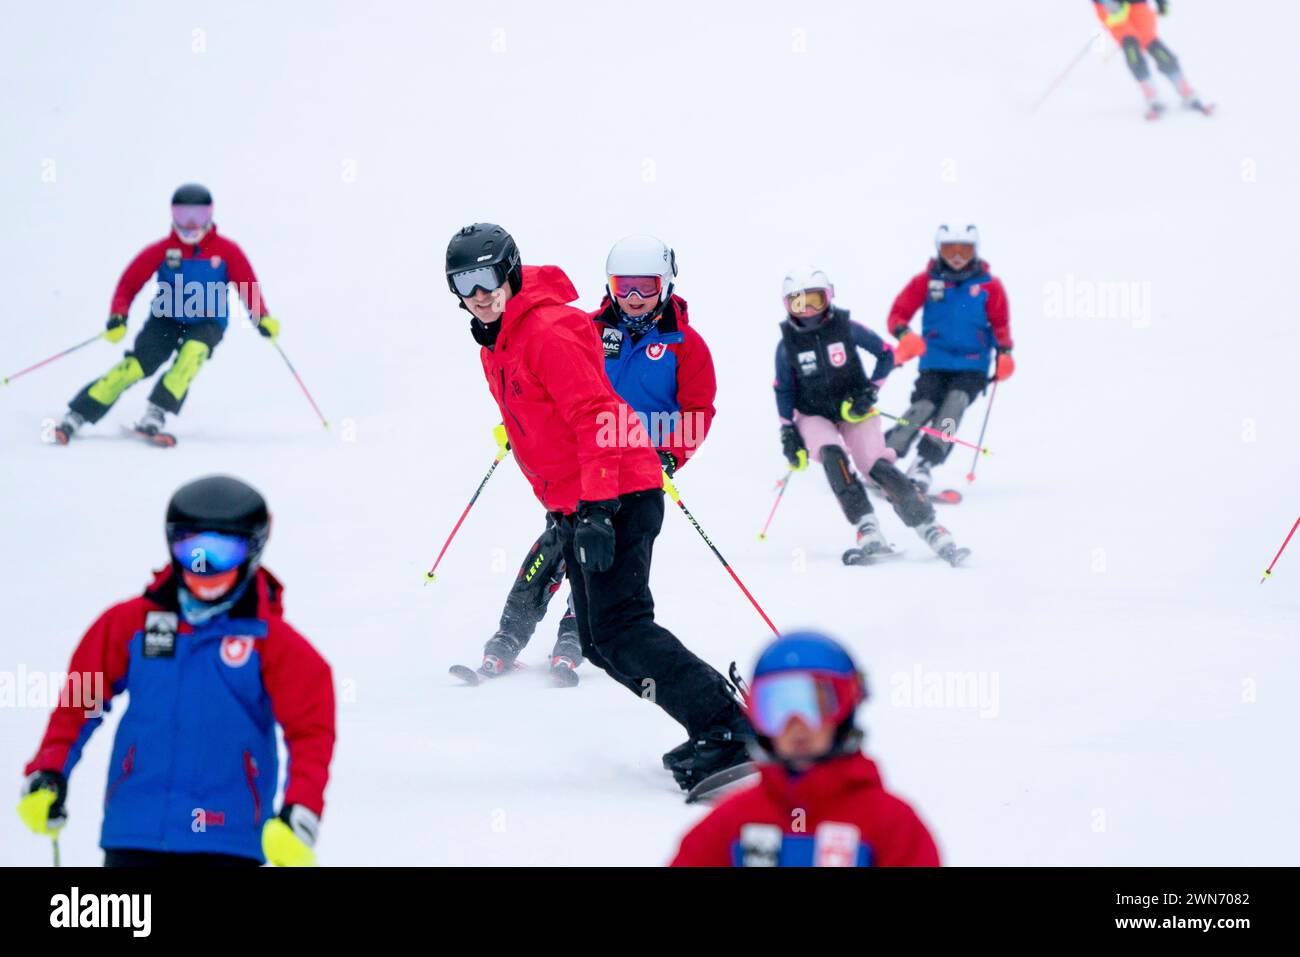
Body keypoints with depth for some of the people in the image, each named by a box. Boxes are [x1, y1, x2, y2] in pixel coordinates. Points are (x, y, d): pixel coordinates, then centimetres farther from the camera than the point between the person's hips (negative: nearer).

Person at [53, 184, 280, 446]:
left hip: (207, 323, 0)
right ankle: (75, 416, -17)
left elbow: (247, 284, -6)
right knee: (137, 365, -19)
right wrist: (118, 317, -22)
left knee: (194, 351, -32)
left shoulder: (226, 251, -9)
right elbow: (129, 283, -8)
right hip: (166, 317, 0)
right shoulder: (163, 250, -9)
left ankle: (153, 418, -33)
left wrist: (262, 317, -22)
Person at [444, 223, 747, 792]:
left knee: (619, 630, -19)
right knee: (602, 646, 6)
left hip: (616, 496, -10)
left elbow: (594, 417, -22)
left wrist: (596, 508, -28)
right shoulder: (496, 344, 16)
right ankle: (712, 733, 9)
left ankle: (727, 729, -21)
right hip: (574, 506, 10)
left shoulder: (548, 330, -15)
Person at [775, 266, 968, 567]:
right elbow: (784, 390, 5)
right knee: (832, 456, -30)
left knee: (879, 467, -19)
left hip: (854, 411, -1)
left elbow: (886, 354, 0)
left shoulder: (846, 327, -10)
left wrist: (871, 391, -9)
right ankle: (869, 533, -34)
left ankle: (931, 530, -17)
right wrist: (788, 432, 0)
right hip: (814, 415, 1)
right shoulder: (788, 344, -6)